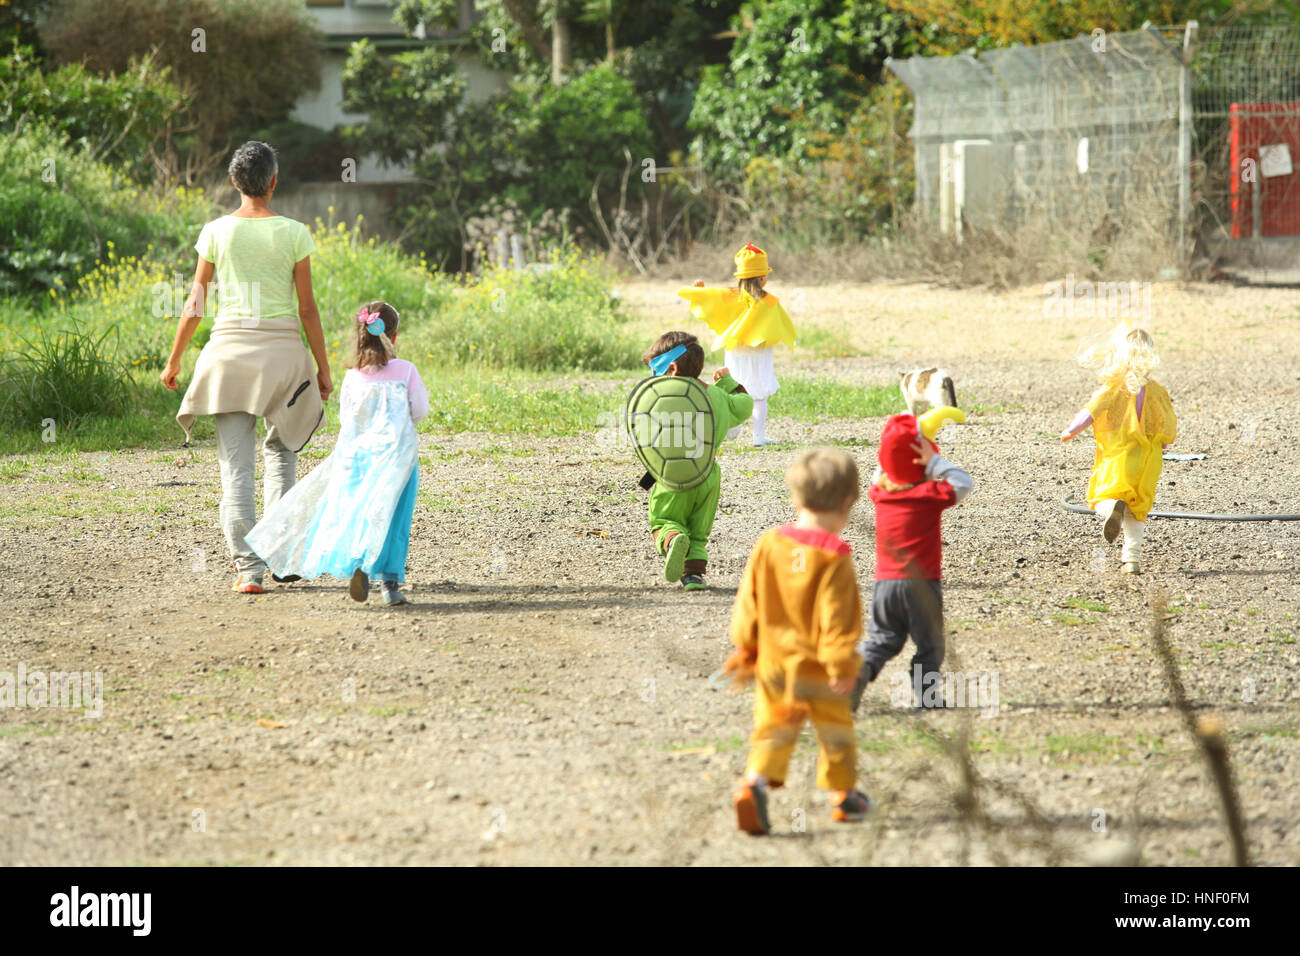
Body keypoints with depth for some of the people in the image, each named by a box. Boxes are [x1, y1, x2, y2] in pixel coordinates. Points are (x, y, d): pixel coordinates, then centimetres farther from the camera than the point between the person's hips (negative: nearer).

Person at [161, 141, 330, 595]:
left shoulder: (217, 232, -1)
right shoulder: (294, 235, -3)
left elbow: (196, 305, 2)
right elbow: (307, 309, -1)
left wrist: (174, 361, 13)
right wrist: (323, 367, 8)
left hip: (230, 348, 0)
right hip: (283, 349, 0)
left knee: (236, 464, 1)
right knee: (282, 451, 20)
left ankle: (248, 567, -5)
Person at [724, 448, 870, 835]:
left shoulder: (768, 545, -3)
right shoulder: (834, 558, -18)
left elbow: (748, 602, 5)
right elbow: (837, 616, -19)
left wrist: (745, 648, 16)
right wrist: (842, 665, -12)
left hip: (773, 664, 4)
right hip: (818, 669, -4)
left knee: (773, 731, 8)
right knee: (836, 730, 16)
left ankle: (755, 782, -16)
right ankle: (844, 795, 29)